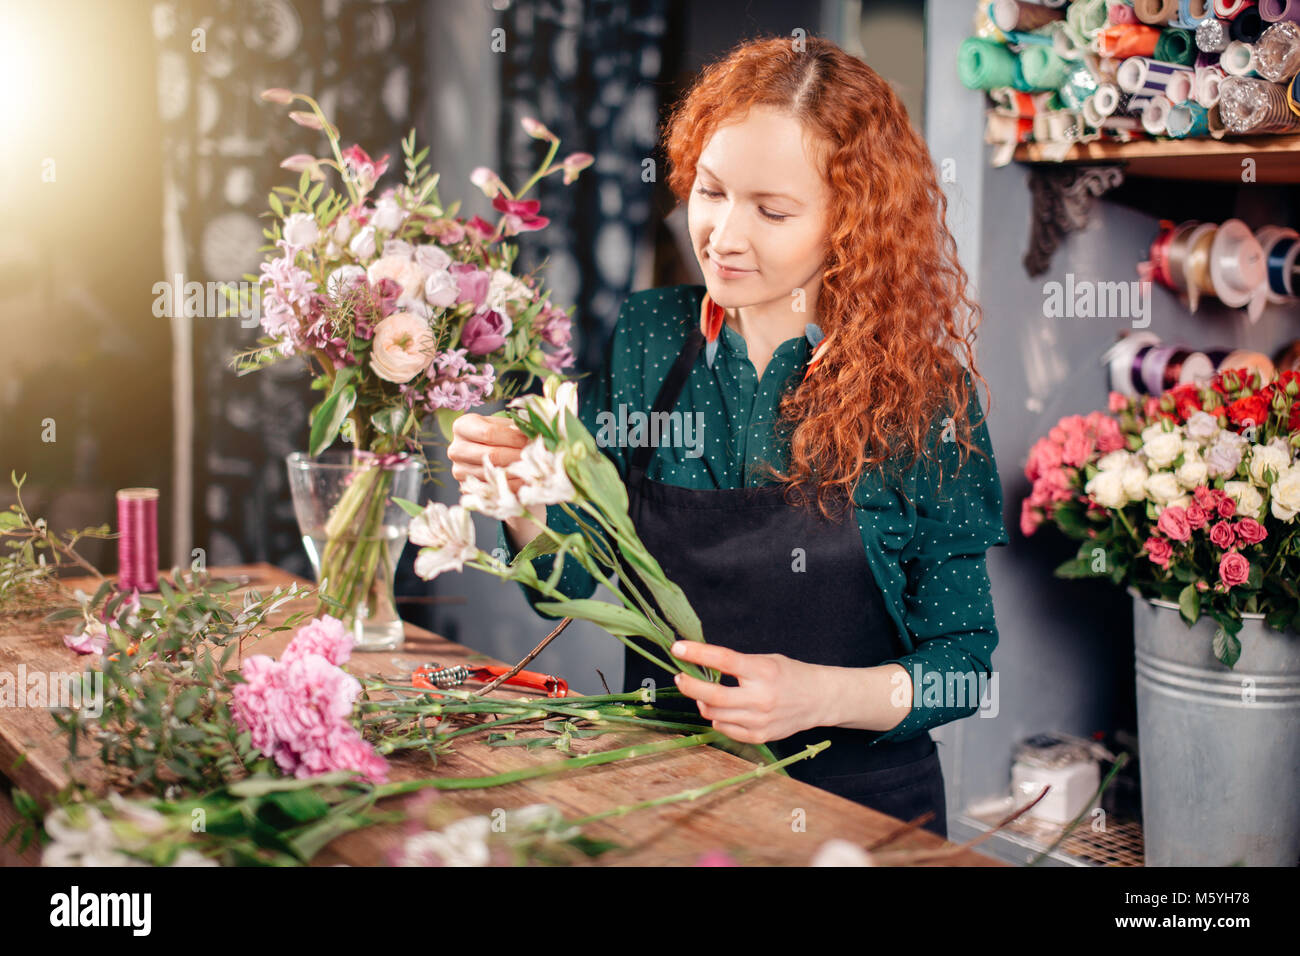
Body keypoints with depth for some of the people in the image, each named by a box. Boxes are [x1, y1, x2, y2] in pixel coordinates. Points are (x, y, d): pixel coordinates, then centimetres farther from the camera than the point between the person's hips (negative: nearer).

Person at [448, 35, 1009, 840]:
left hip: (860, 802, -1)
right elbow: (566, 581, 4)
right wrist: (518, 494, -15)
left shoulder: (922, 392, -7)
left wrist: (824, 695, -20)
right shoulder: (646, 338, 3)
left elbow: (963, 660, -4)